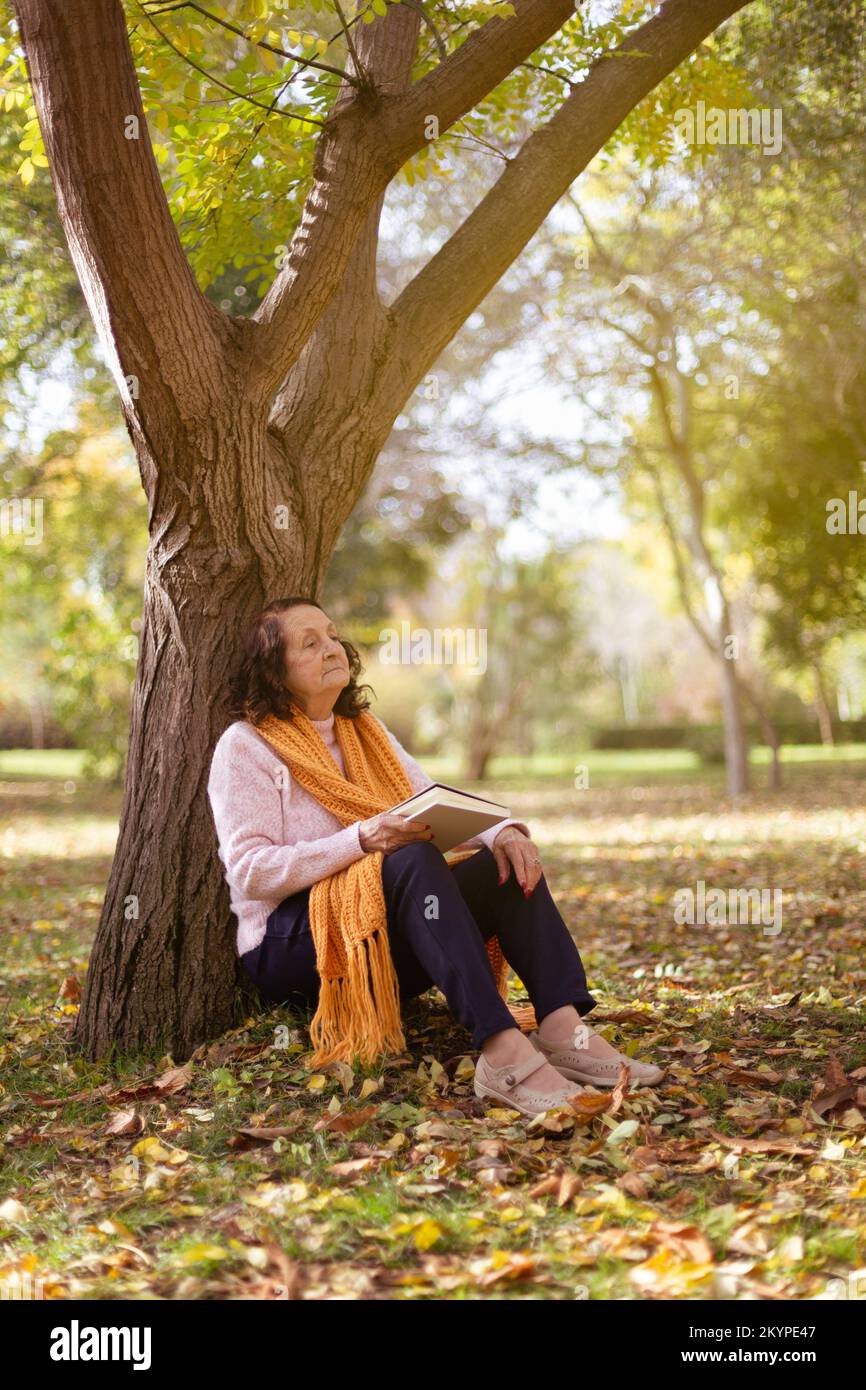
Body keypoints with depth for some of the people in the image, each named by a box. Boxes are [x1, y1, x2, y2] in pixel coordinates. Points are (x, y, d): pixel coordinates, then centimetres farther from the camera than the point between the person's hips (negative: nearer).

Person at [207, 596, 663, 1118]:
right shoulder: (245, 745, -3)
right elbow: (249, 869, -14)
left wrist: (501, 832, -12)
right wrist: (360, 841, -26)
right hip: (290, 945, -7)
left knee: (508, 862, -15)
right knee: (415, 860, -34)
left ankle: (563, 1026, -35)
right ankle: (502, 1049, -48)